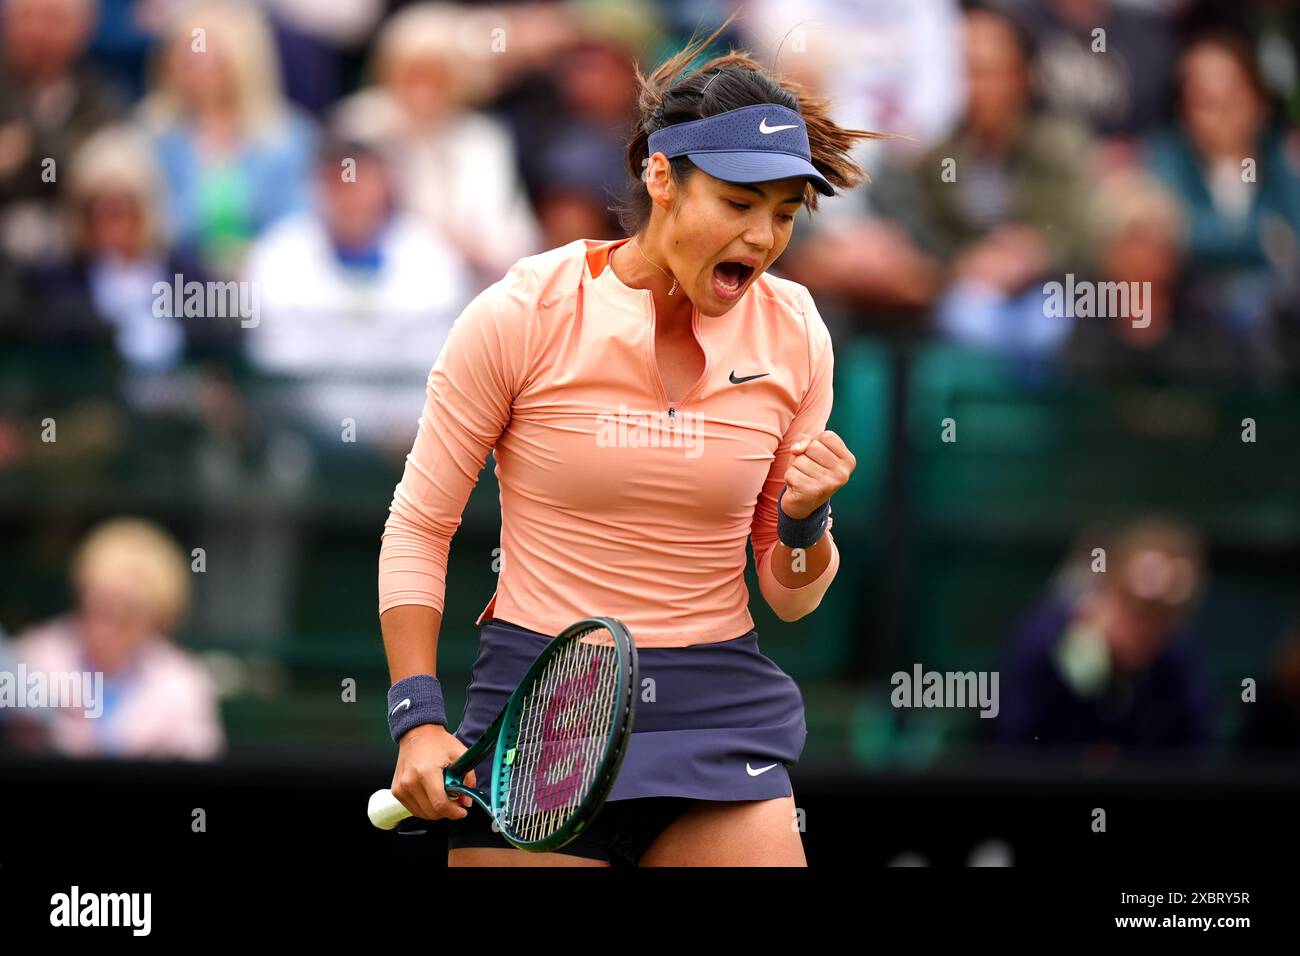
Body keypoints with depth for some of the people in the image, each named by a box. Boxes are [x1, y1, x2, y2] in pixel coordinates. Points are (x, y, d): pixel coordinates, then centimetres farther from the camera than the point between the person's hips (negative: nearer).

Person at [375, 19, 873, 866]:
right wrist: (418, 718, -7)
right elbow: (418, 527, 1)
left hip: (717, 707, 2)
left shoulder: (792, 335, 0)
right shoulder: (523, 315, -9)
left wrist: (805, 522, -13)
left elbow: (791, 597, 8)